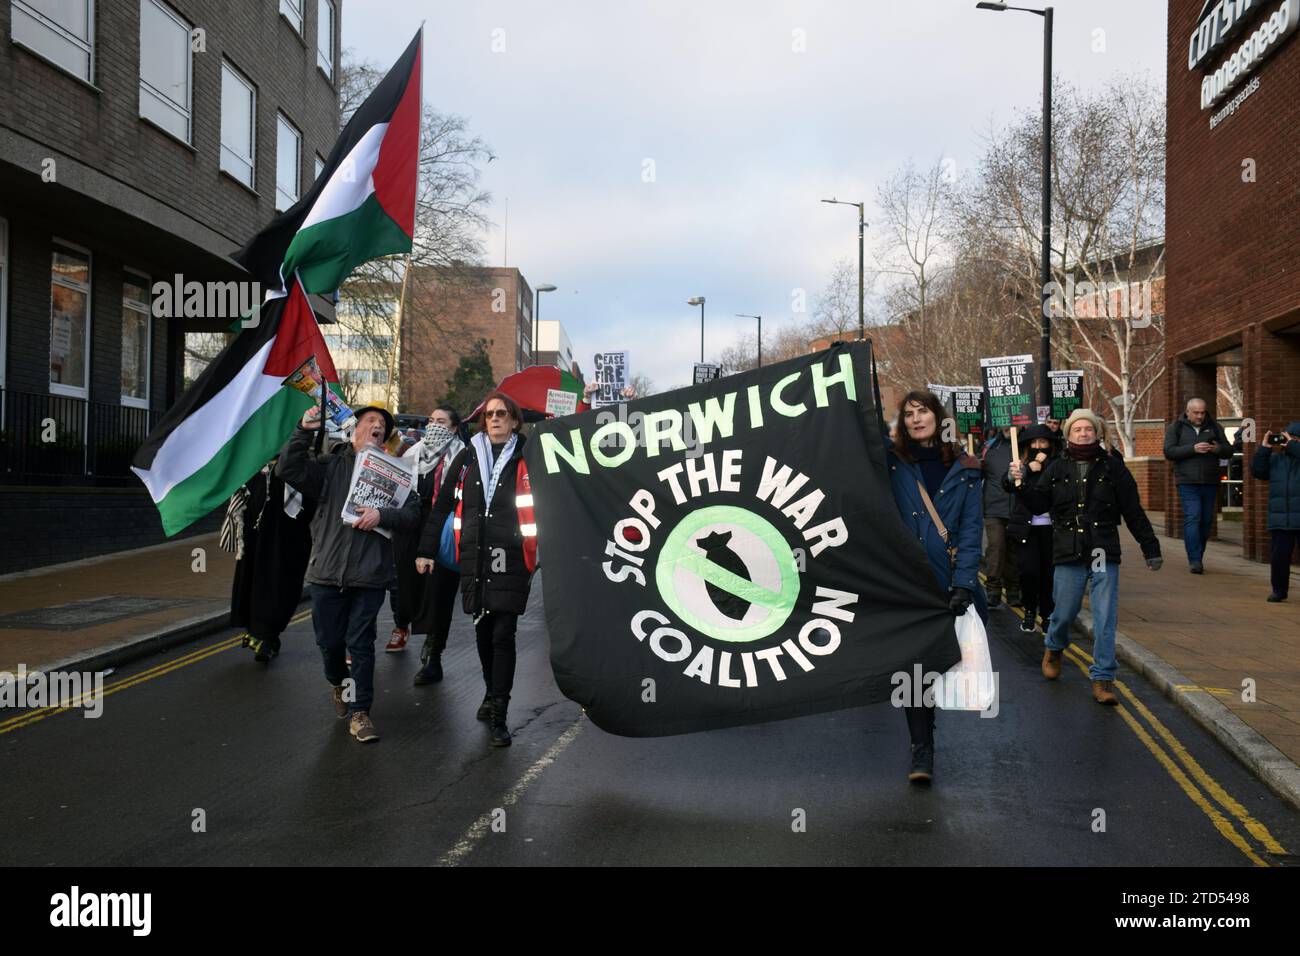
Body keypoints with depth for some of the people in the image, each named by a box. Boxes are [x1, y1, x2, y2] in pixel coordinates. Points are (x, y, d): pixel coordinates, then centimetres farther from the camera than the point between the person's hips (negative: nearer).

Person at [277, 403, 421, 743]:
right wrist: (304, 431, -13)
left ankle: (359, 713, 10)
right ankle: (337, 683, 39)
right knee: (329, 640, 8)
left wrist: (382, 515, -17)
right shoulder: (330, 466, 7)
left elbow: (412, 513, 0)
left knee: (360, 644, 0)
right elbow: (288, 469, -6)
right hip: (327, 572, 1)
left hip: (370, 575, -1)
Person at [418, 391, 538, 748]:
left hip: (510, 558, -3)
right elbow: (443, 505, 12)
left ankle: (498, 717, 0)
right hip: (473, 558, 3)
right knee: (482, 631, 13)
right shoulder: (468, 457, 9)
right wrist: (426, 550, 9)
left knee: (503, 634, -5)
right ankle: (492, 694, 34)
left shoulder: (527, 458, 0)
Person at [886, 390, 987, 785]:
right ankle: (921, 752, 2)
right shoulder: (891, 460, 3)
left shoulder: (964, 469, 4)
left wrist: (963, 583, -10)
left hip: (947, 582, 2)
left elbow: (971, 529, -1)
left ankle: (923, 736, 34)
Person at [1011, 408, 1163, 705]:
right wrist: (1022, 481, -8)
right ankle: (1053, 648, 40)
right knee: (1064, 614, 7)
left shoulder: (1113, 467, 3)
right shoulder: (1057, 468, 6)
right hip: (1068, 556, 1)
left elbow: (1133, 511, 4)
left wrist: (1150, 547, 3)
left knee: (1105, 620, -3)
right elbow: (1038, 504, 7)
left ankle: (1102, 679, 6)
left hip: (1104, 555, -1)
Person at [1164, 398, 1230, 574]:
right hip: (1187, 482, -4)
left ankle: (1198, 557, 21)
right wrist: (1193, 449, -18)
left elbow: (1228, 449, 11)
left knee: (1206, 520, 8)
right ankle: (1194, 560, -16)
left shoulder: (1214, 427, 12)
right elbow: (1169, 451, -7)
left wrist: (1218, 449, -12)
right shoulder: (1175, 428, 4)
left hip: (1210, 482, 4)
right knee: (1192, 518, -13)